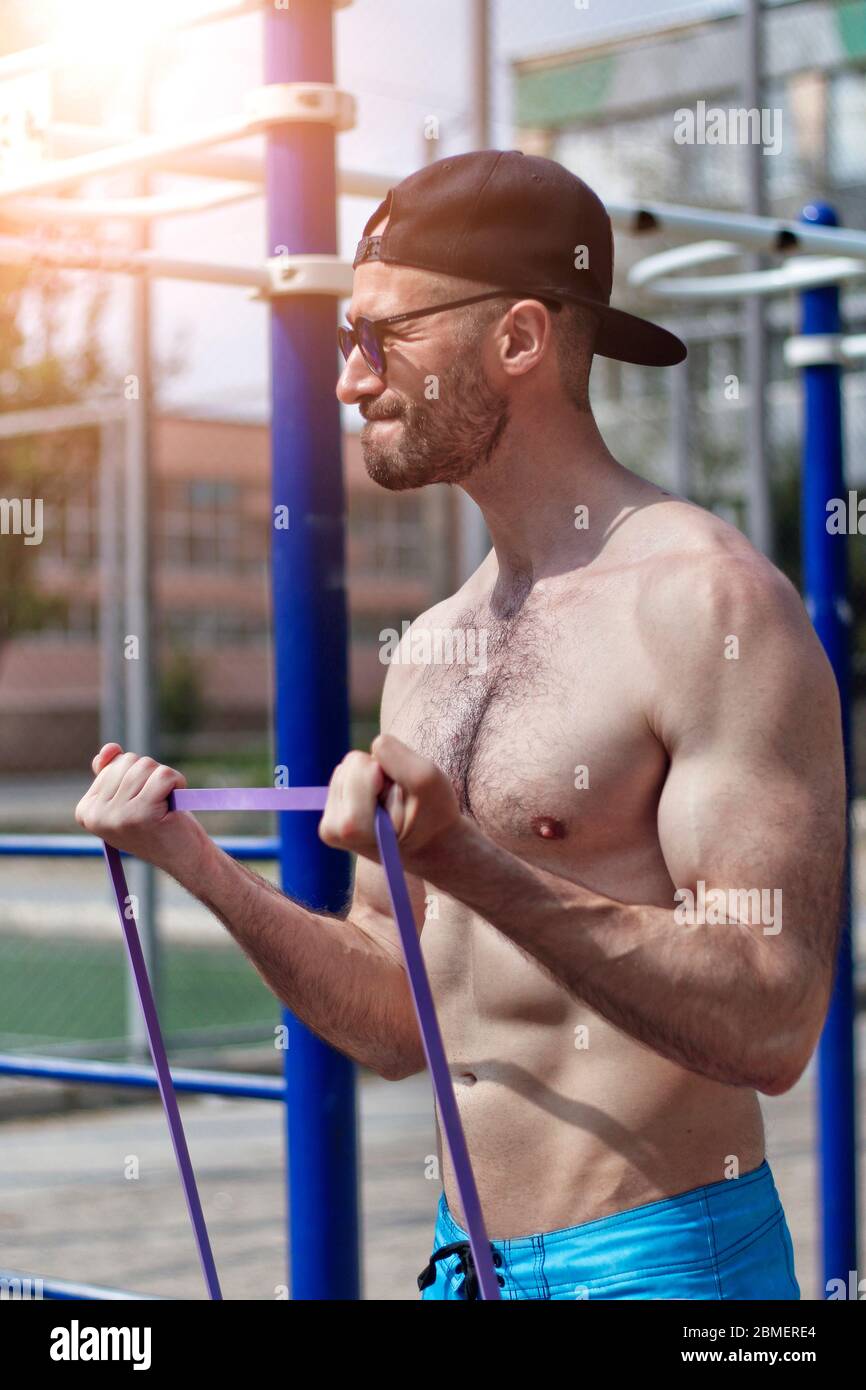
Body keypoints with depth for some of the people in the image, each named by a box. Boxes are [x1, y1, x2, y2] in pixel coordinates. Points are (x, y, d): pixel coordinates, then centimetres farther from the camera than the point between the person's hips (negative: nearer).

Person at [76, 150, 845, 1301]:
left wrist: (467, 864, -27)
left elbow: (771, 1028, -21)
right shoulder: (428, 648, 9)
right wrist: (198, 864, -1)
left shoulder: (708, 602, -14)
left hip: (660, 1256, -7)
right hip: (465, 1256, 7)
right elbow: (400, 1026, 11)